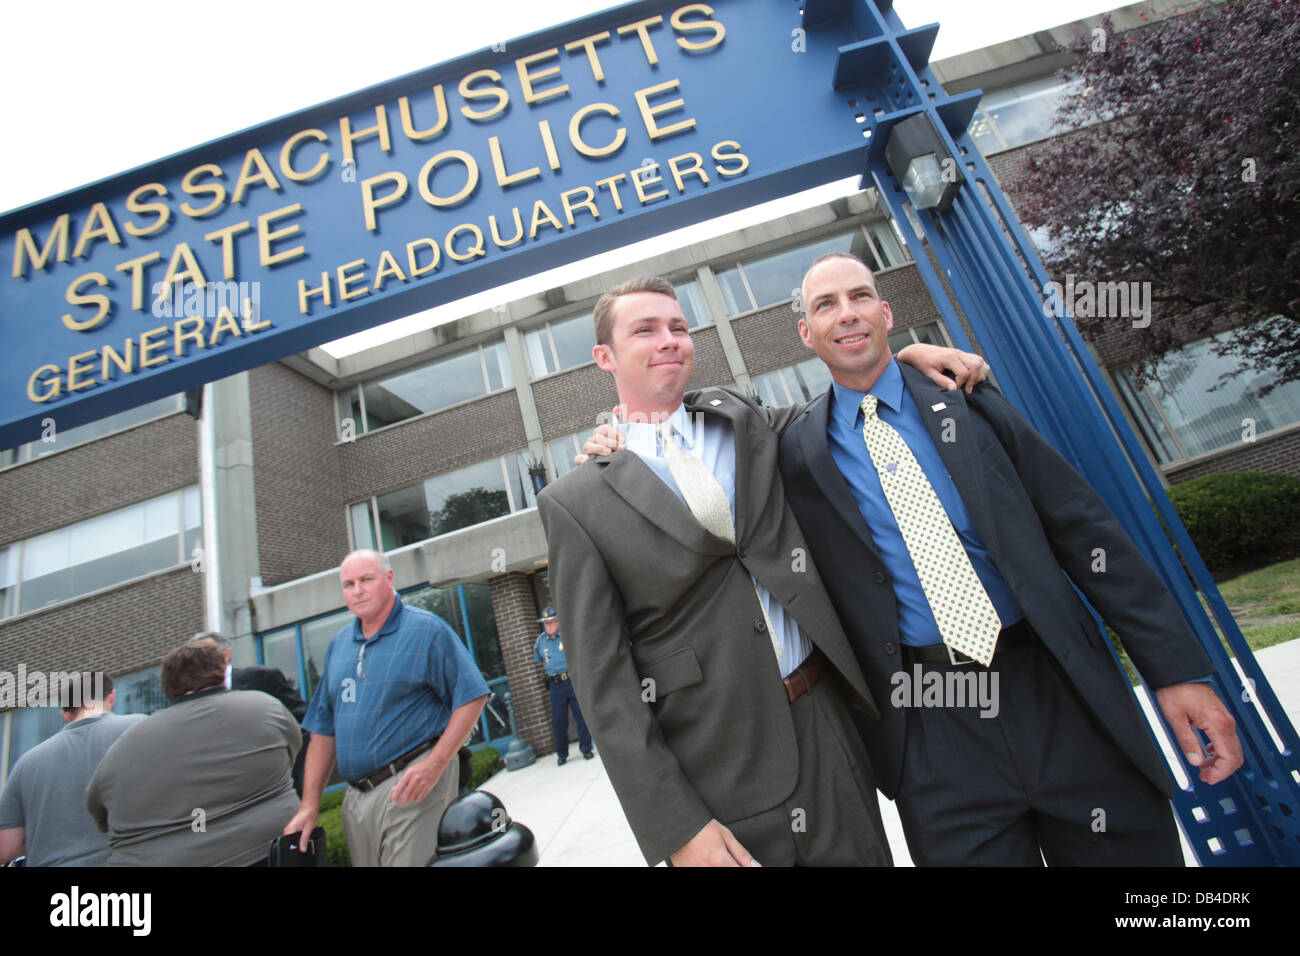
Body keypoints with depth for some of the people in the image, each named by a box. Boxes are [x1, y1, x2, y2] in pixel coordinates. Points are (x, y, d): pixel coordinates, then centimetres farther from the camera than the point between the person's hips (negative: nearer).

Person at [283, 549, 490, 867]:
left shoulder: (426, 629, -9)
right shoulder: (338, 645, 11)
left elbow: (471, 696, -13)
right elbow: (323, 728, 14)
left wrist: (435, 763, -20)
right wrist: (309, 804, 9)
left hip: (410, 786, -6)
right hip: (357, 798, 6)